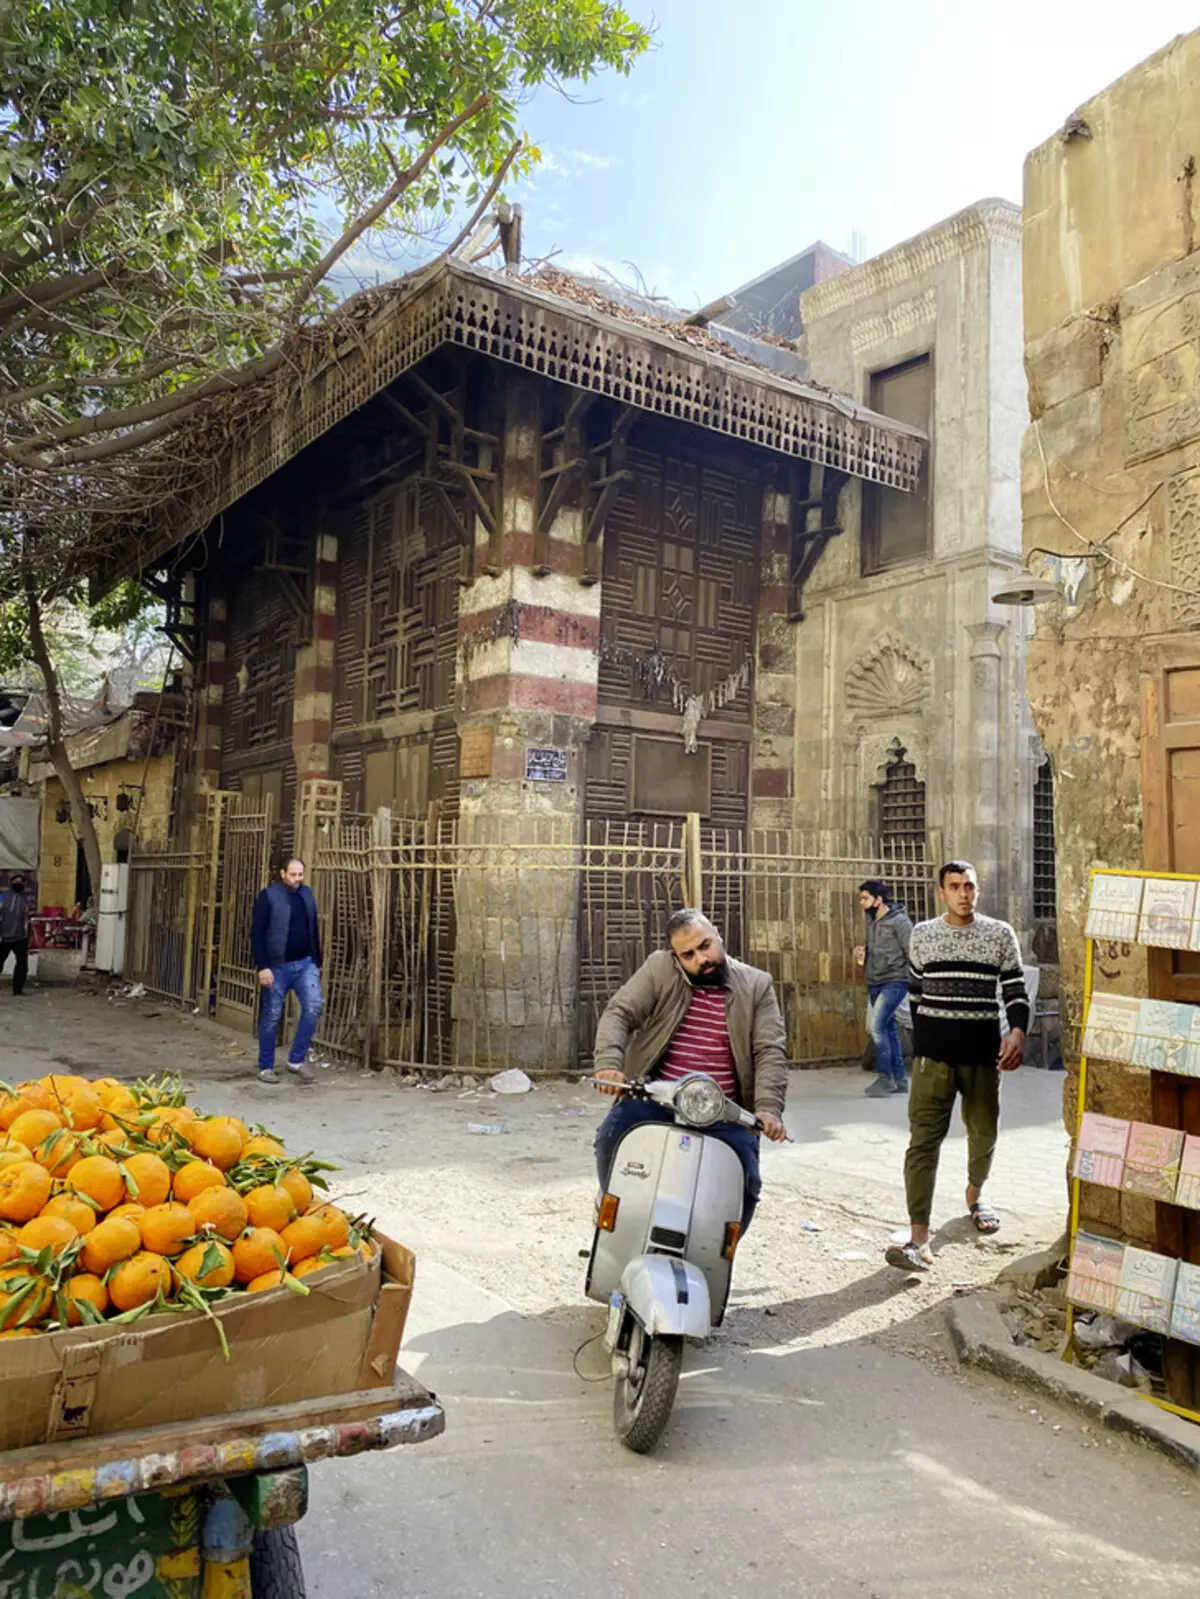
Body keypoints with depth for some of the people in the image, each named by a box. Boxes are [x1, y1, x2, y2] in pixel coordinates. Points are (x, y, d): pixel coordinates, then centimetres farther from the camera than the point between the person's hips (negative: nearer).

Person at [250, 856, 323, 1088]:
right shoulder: (268, 895, -7)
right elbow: (256, 934, -10)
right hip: (277, 966, -4)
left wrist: (318, 962, 14)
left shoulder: (307, 893, 9)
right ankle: (266, 1067, 17)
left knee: (313, 1006, -9)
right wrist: (262, 967, -16)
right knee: (271, 1016, 4)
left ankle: (296, 1061, 3)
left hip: (306, 963, 4)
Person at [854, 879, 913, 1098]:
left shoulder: (899, 921, -12)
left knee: (877, 1026, -16)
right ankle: (900, 1080, 19)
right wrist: (862, 952, 3)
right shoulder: (871, 922, 11)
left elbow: (912, 953, -13)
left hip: (894, 982, -8)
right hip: (874, 984, 8)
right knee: (888, 1030, 11)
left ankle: (886, 1078, -6)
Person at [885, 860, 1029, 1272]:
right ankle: (919, 1241, -12)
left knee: (983, 1134, 16)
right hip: (933, 1054, -1)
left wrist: (1018, 1032, -16)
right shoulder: (922, 934, 3)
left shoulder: (1000, 934, 1)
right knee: (924, 1140, -9)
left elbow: (1016, 990, 2)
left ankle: (974, 1195, 47)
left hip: (982, 1054, 1)